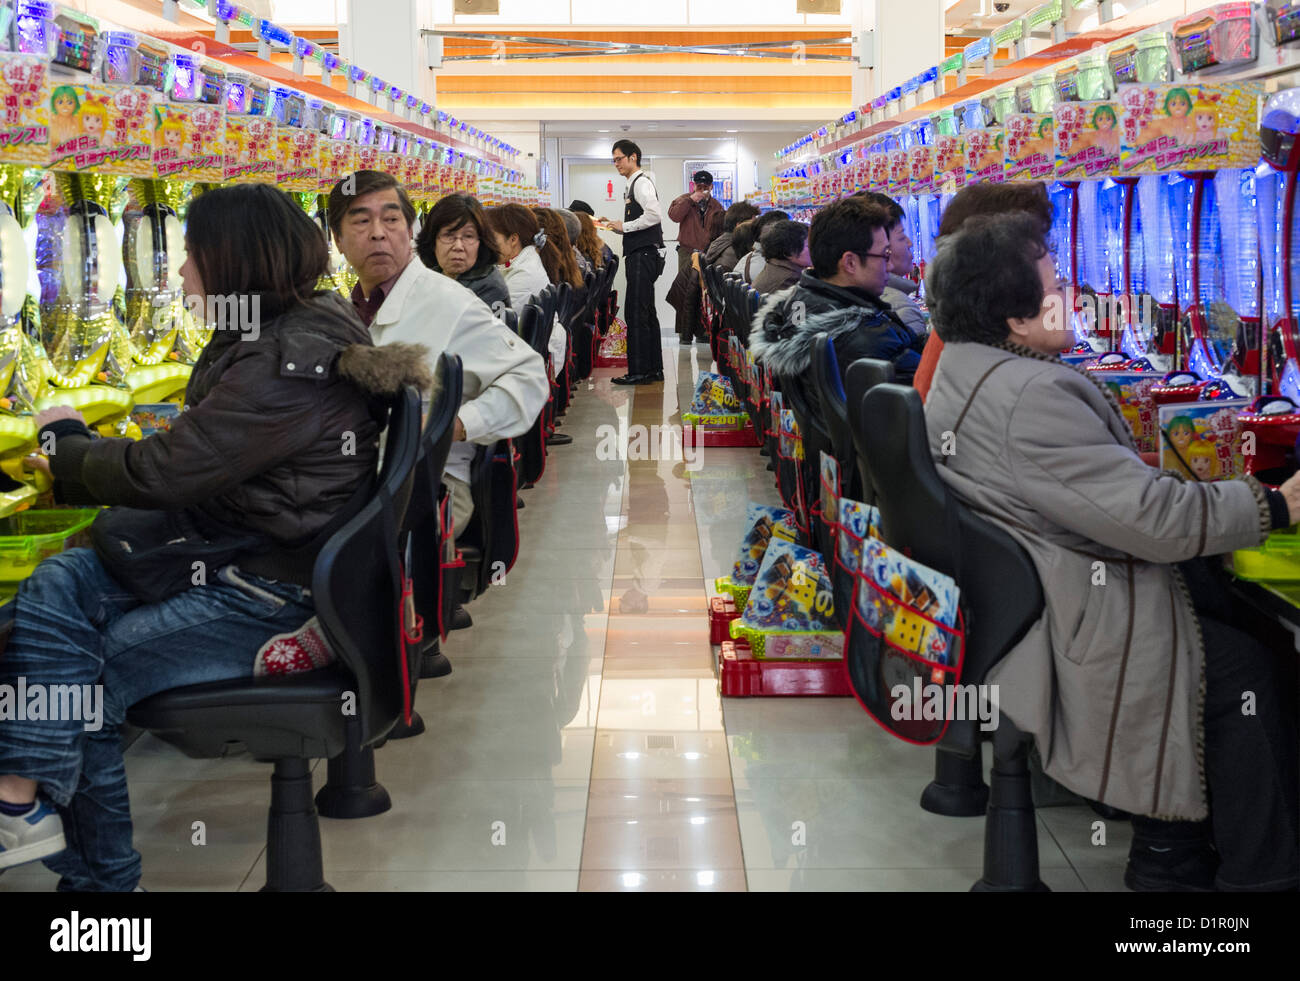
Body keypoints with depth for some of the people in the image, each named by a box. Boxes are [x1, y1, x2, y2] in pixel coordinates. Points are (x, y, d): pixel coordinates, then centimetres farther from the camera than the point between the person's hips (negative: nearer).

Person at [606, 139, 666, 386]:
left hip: (644, 254, -11)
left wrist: (625, 226, -15)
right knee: (646, 313, 12)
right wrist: (617, 227, 12)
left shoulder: (642, 182, -9)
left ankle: (639, 371, -11)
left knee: (636, 313, -11)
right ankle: (654, 369, 17)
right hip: (639, 255, 11)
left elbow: (654, 215, -22)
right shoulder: (633, 185, 20)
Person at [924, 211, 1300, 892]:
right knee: (1245, 669, -3)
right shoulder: (1031, 396, -25)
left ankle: (1166, 851, 17)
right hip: (1066, 626, -11)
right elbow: (1147, 515, -26)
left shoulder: (963, 370, 9)